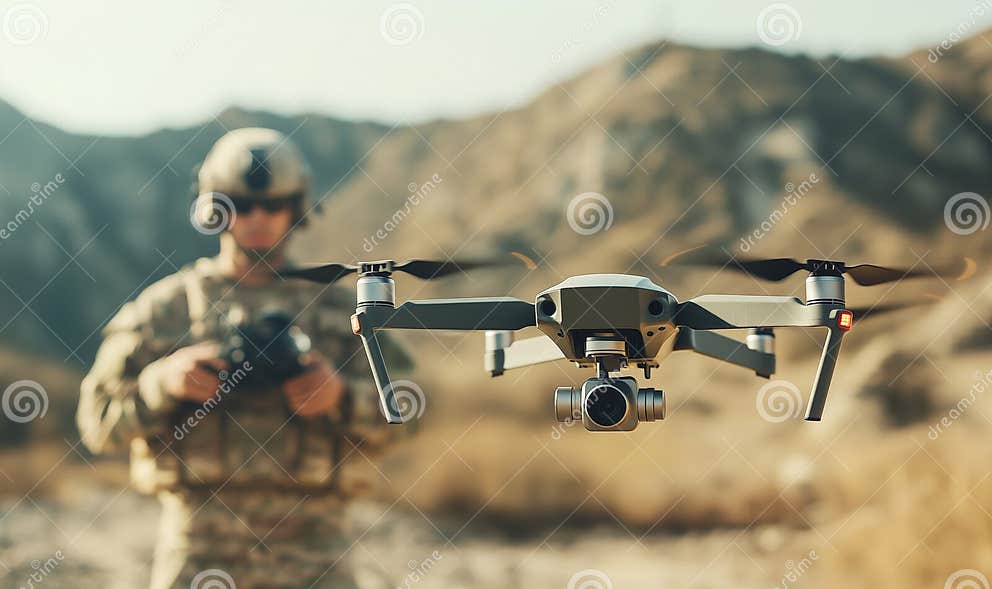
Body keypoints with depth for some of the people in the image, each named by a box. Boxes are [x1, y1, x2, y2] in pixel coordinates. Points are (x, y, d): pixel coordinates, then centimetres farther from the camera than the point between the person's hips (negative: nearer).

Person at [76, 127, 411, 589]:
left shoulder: (337, 307, 14)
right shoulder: (165, 306, 9)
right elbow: (98, 421, 5)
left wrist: (339, 395, -11)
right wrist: (162, 380, -13)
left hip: (312, 543, 1)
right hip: (200, 545, -1)